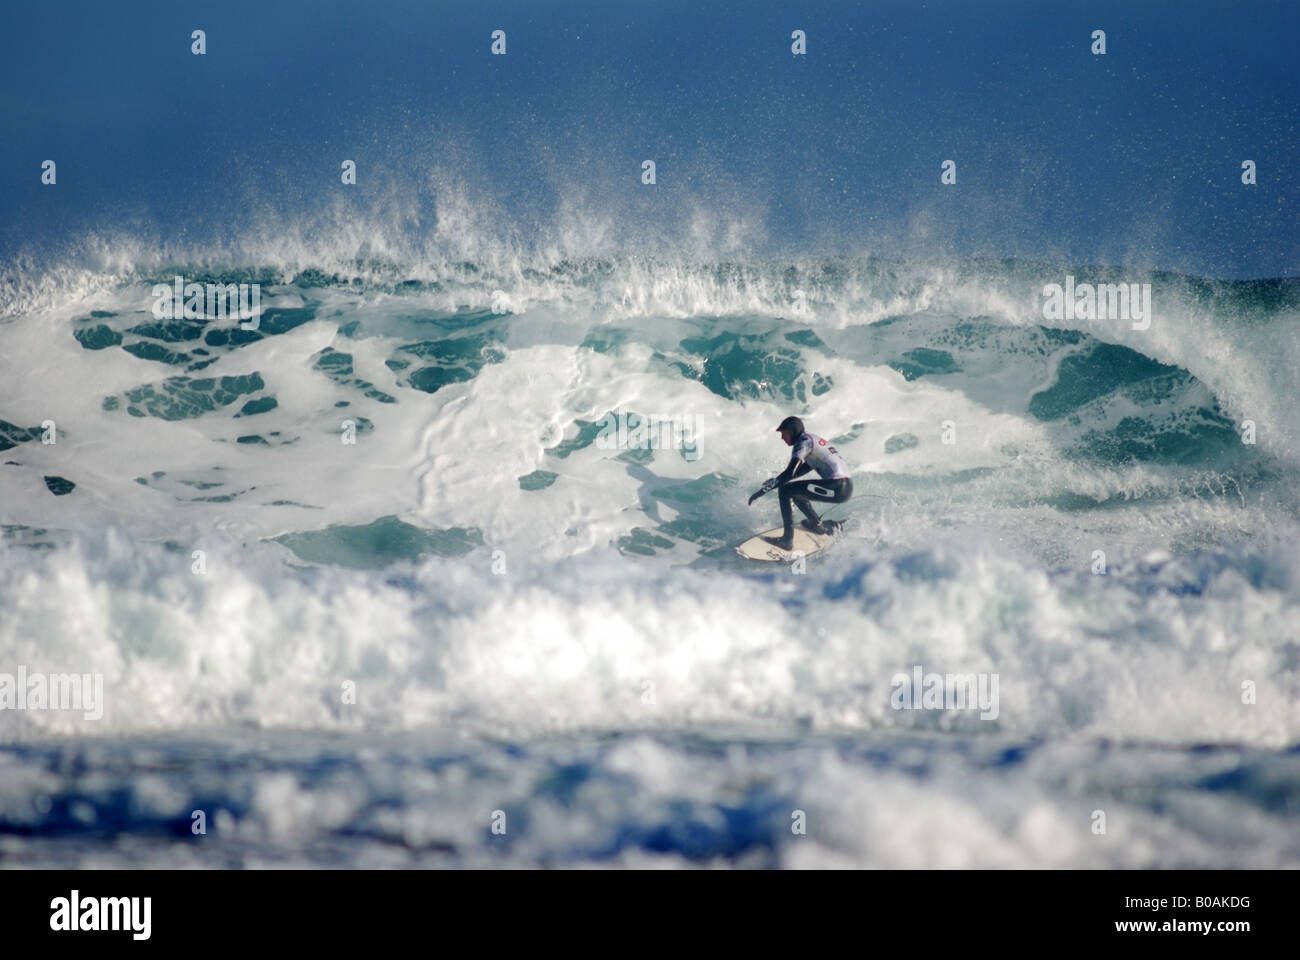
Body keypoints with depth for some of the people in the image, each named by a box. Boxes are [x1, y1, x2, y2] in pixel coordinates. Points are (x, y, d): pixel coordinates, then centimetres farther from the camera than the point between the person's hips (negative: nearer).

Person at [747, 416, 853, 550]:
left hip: (836, 488, -9)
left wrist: (764, 489, -14)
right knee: (796, 491, 26)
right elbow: (803, 468, 33)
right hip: (847, 487, 9)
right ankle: (818, 526, 34)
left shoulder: (804, 441, -7)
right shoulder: (816, 439, 21)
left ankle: (788, 539, -11)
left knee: (785, 491, -9)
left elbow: (790, 472, -16)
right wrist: (775, 480, 29)